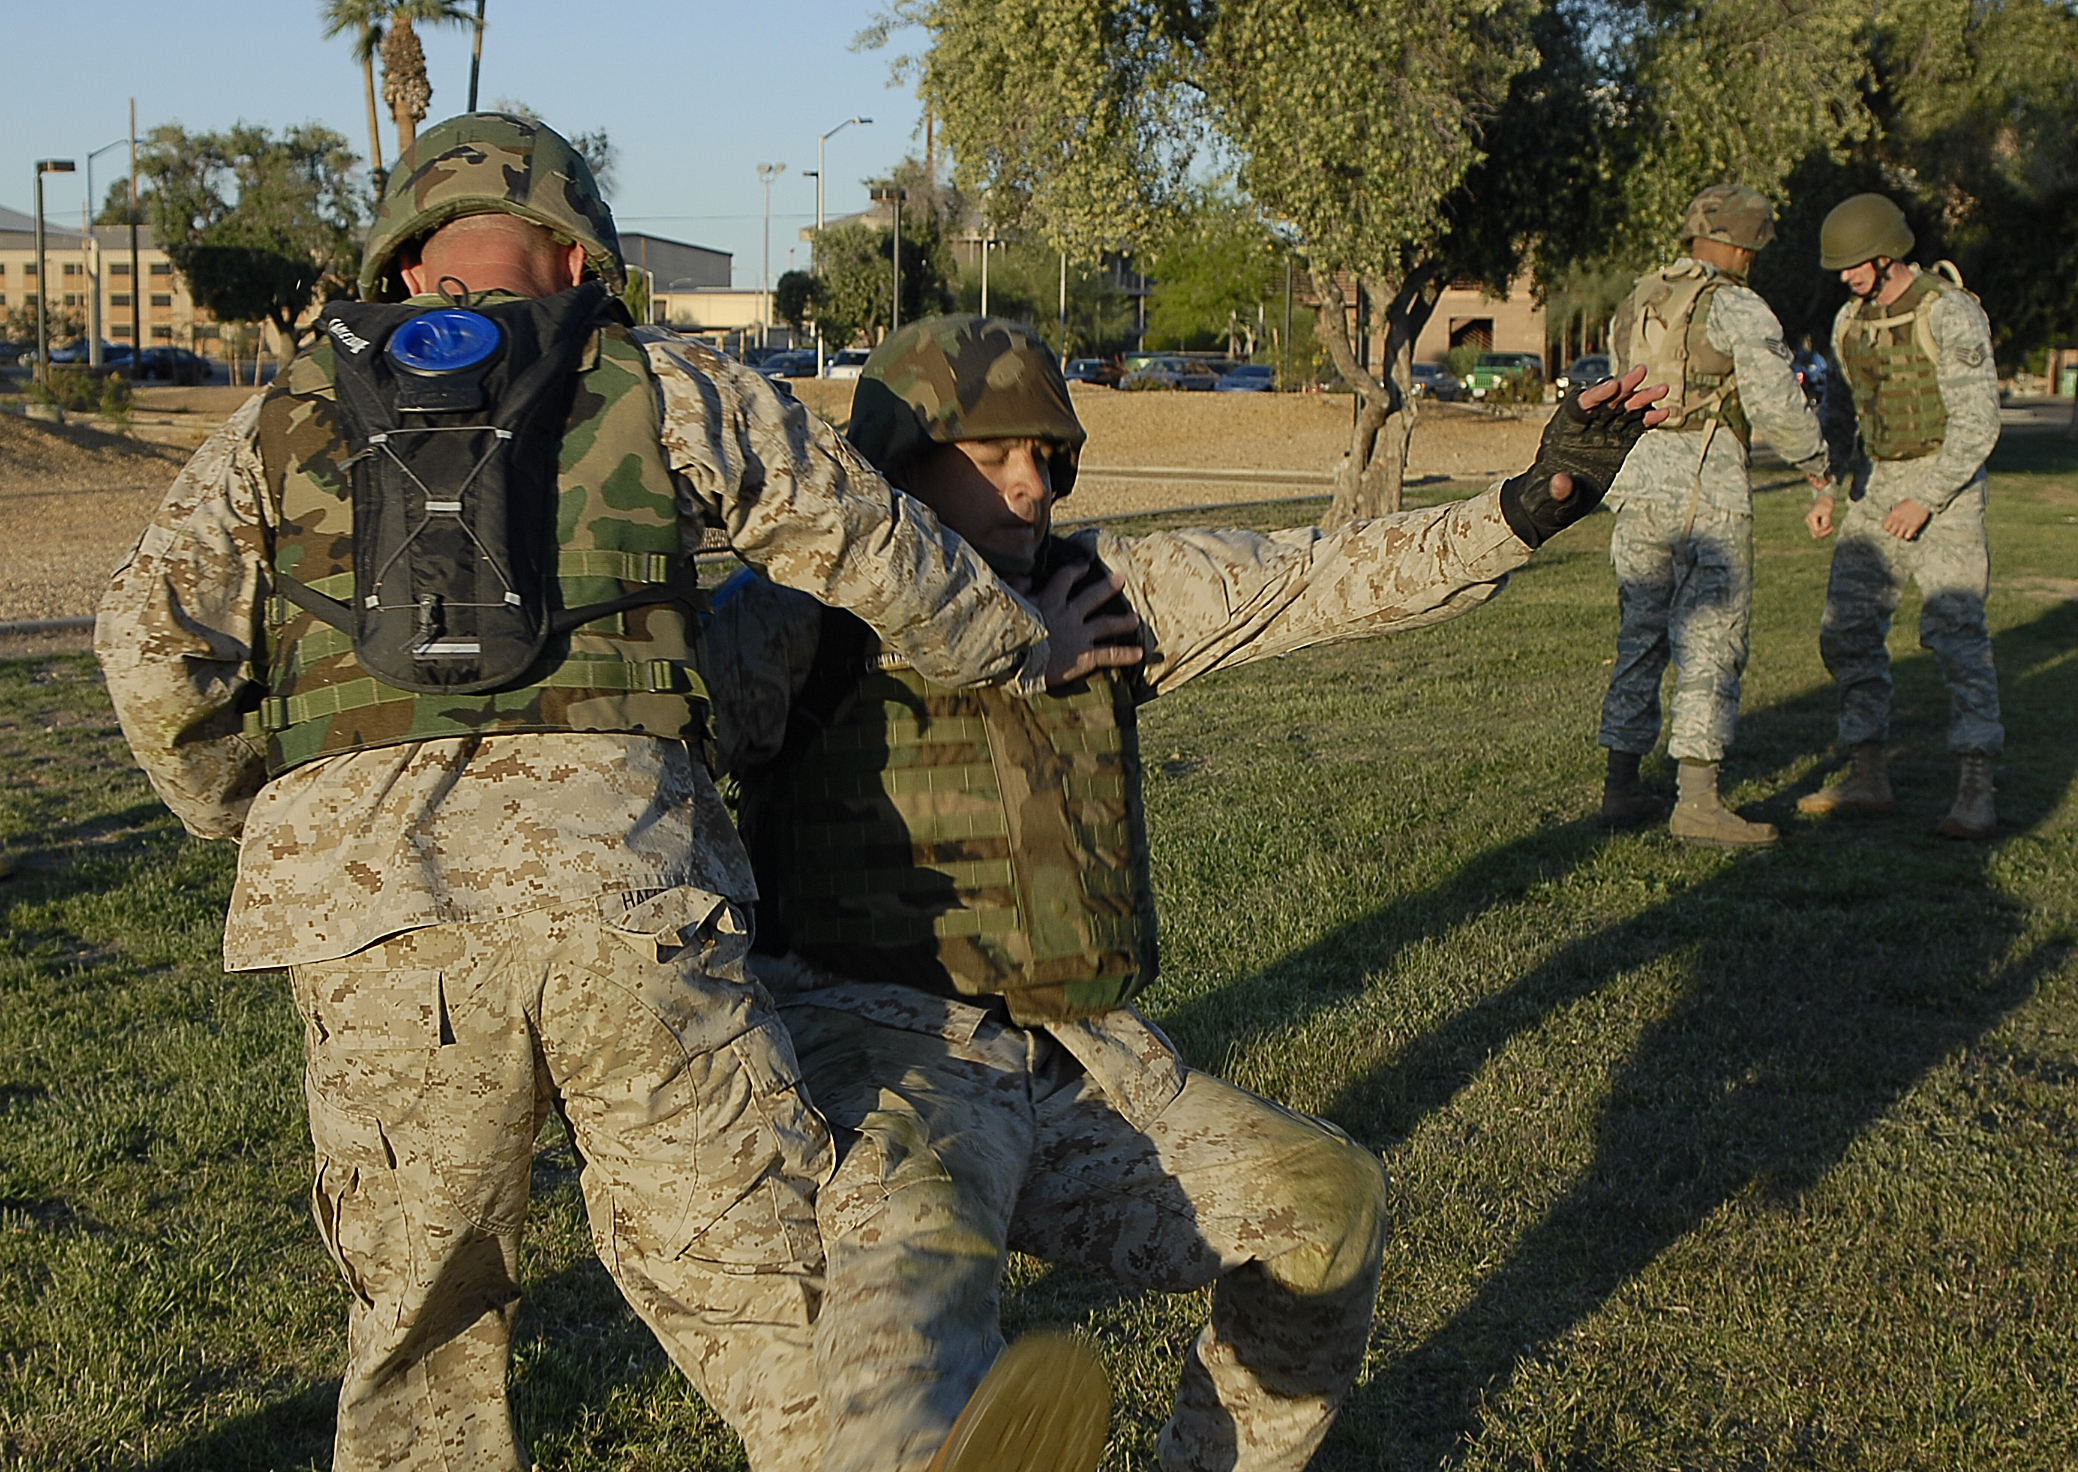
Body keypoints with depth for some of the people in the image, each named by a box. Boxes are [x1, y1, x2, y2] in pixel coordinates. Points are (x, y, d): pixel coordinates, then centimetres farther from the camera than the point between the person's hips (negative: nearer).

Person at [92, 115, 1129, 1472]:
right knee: (758, 1285, 7)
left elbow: (154, 642, 8)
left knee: (422, 1311, 17)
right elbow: (870, 541, 19)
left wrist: (253, 822, 23)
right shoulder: (655, 386, 16)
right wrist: (1026, 650, 34)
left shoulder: (291, 418, 19)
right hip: (618, 892, -1)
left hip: (369, 917, 2)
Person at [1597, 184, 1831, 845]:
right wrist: (1813, 457, 4)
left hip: (1637, 481, 7)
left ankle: (1621, 787, 16)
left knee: (1640, 637, 13)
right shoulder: (1736, 309, -6)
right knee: (1710, 643, -3)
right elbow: (1775, 403, -12)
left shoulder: (1633, 306, 15)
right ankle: (1697, 801, -6)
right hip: (1707, 491, -7)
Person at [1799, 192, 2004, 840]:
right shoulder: (1851, 320, 9)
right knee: (1848, 628, 3)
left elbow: (1977, 423, -16)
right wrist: (1824, 489, 9)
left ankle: (1977, 792, -11)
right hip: (1875, 484, 7)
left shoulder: (1951, 314, -14)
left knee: (1955, 632, -13)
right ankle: (1866, 777, 12)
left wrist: (1926, 501, -20)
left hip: (1945, 485, -7)